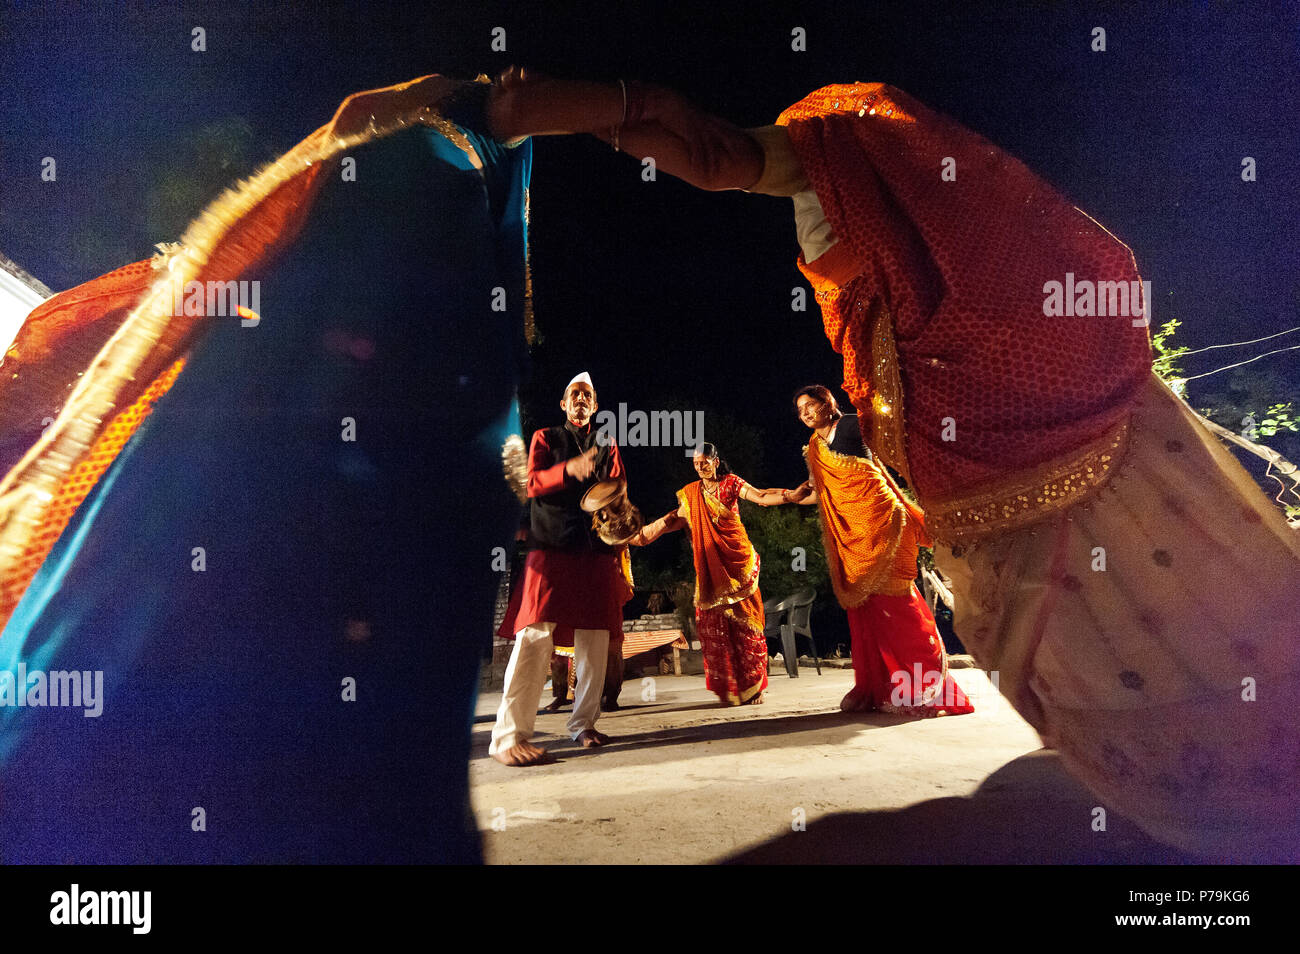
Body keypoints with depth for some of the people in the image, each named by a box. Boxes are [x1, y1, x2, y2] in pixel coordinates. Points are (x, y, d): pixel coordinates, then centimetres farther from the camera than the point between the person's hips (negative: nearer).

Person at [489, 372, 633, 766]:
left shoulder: (606, 445, 22)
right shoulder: (545, 438, 13)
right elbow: (533, 483, -2)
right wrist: (569, 469, -22)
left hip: (598, 552, 4)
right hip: (552, 548, -4)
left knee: (595, 641, 1)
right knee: (535, 637, -15)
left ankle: (583, 724, 13)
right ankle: (509, 737, -17)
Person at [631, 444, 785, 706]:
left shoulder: (730, 483, 1)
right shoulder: (691, 493, 14)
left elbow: (760, 497, -11)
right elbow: (675, 519, 20)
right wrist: (641, 533, 17)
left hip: (736, 561, -4)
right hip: (709, 567, 4)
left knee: (743, 622, -5)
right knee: (712, 625, -3)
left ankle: (752, 687, 3)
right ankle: (728, 688, 5)